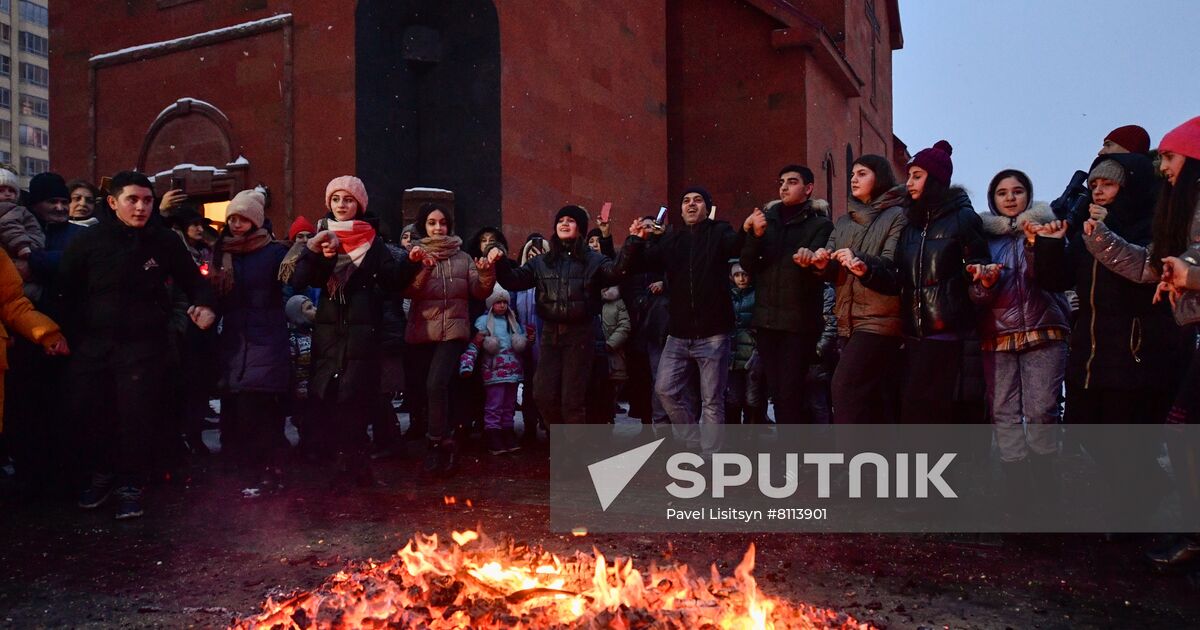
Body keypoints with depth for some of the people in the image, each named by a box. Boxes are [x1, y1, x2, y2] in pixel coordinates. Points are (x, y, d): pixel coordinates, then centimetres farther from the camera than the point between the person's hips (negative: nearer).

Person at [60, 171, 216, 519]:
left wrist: (204, 305, -11)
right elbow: (66, 291, 4)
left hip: (144, 346, -1)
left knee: (136, 418, -4)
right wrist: (74, 335, -1)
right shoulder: (89, 240, -2)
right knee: (94, 413, 5)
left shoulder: (165, 241, -2)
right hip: (94, 345, 2)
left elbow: (193, 280, 9)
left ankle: (130, 486, 12)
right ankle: (102, 475, 28)